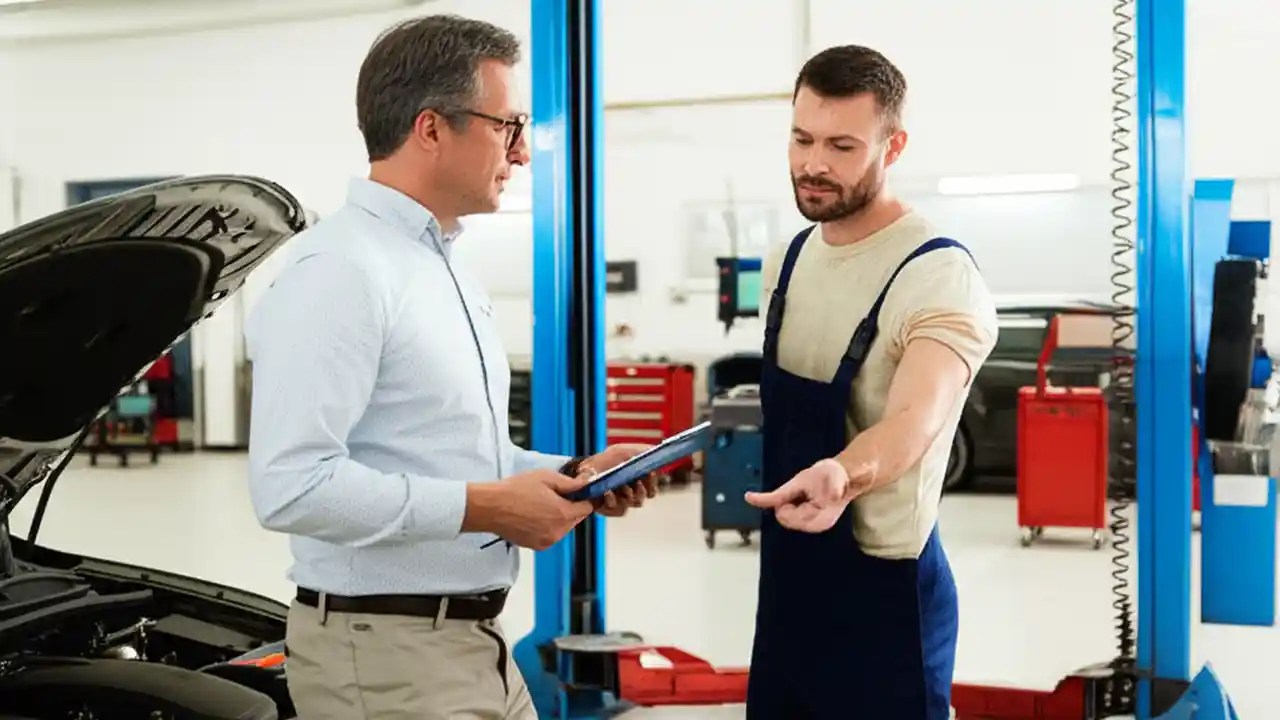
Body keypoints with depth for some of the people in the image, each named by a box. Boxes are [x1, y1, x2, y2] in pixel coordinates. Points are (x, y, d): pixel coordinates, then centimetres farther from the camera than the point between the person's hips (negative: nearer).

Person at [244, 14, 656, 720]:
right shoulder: (338, 271, -18)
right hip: (385, 652, -9)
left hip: (474, 640, 9)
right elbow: (291, 485, -27)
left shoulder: (445, 265, 14)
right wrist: (484, 508, -23)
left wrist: (572, 473, 7)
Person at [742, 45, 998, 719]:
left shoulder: (941, 278, -20)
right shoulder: (789, 258, 4)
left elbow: (915, 419, -37)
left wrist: (844, 475, -56)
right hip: (786, 575, 7)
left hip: (883, 591, -7)